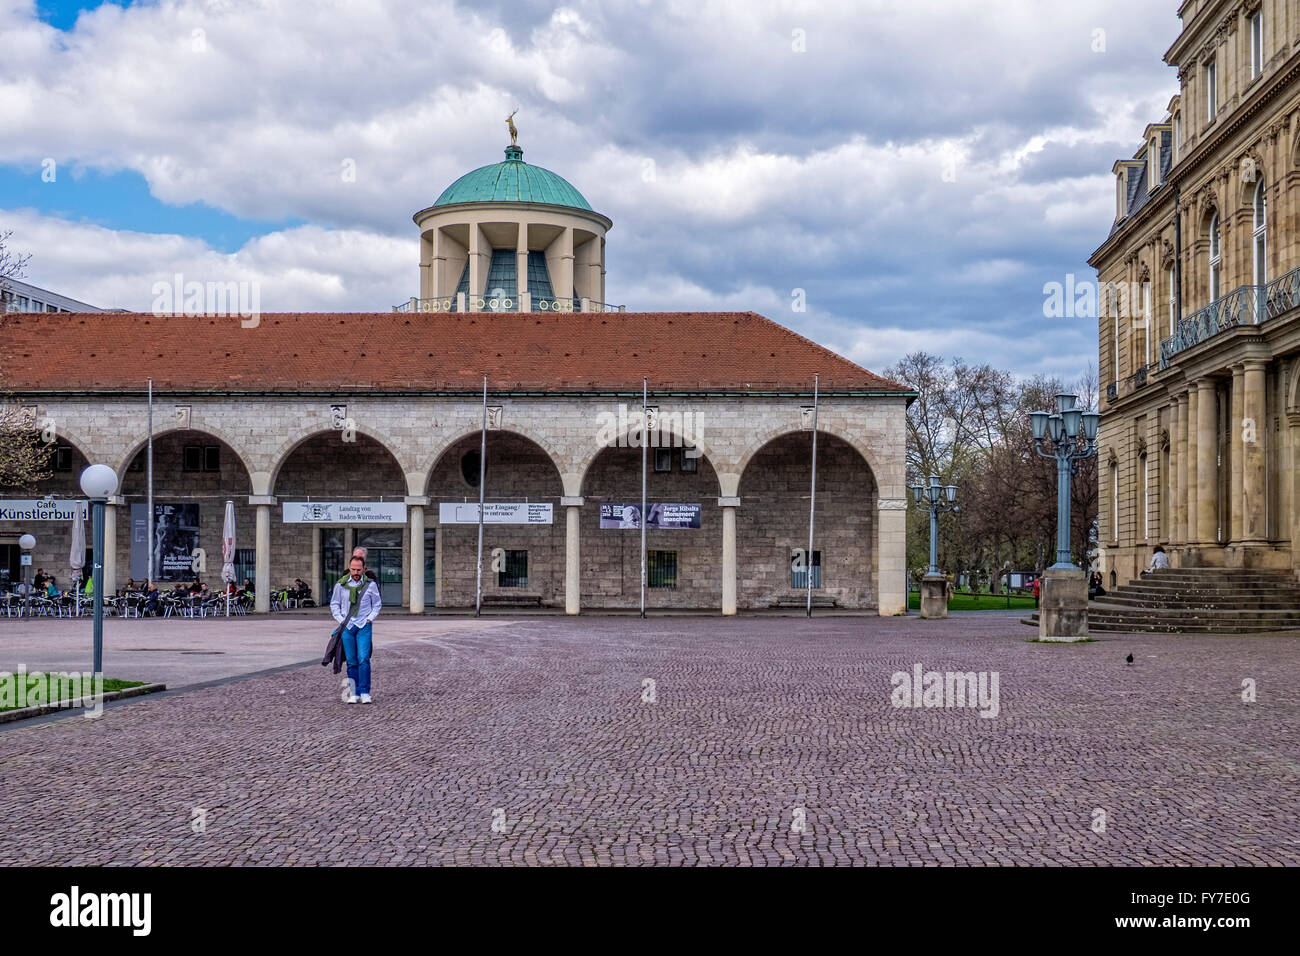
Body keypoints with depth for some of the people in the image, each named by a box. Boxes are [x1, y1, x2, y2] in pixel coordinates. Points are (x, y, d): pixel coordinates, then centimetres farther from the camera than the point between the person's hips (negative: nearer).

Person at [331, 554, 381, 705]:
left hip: (364, 626, -1)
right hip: (347, 626, 1)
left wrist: (370, 618, -1)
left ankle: (364, 693, -11)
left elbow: (377, 604, 12)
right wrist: (340, 619, 2)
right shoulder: (341, 585, 2)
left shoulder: (371, 584, 0)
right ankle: (354, 694, 8)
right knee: (351, 662, 3)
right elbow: (334, 604, 14)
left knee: (363, 659, -13)